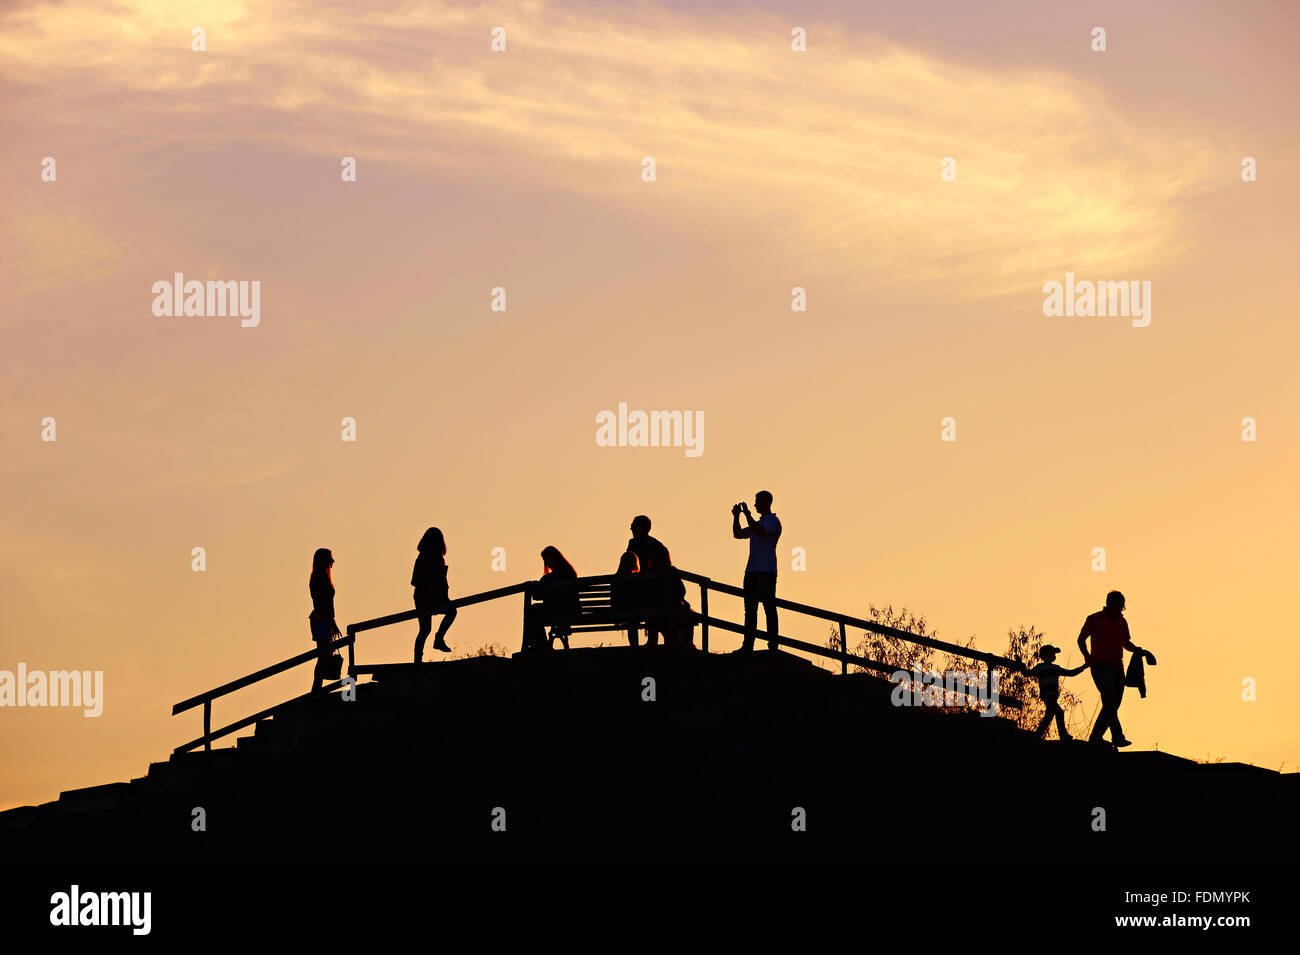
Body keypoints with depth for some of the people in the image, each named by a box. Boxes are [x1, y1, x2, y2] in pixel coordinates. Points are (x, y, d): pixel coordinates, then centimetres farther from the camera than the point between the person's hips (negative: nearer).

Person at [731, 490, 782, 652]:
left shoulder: (773, 521, -2)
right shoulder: (758, 523, 25)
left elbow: (759, 531, -21)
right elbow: (738, 534, 26)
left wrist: (747, 513, -14)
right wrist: (736, 517, 13)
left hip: (766, 572, -9)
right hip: (752, 571, 9)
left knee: (769, 607, -10)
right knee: (750, 608, 4)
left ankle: (773, 644, -12)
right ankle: (748, 645, 3)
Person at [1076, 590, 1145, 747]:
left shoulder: (1122, 622, 17)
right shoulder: (1094, 619, 0)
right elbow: (1081, 639, 5)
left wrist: (1136, 649, 5)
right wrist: (1087, 656, -12)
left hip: (1117, 668, 7)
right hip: (1101, 666, -7)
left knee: (1113, 705, 5)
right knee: (1110, 702, -18)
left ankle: (1095, 737, 12)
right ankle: (1118, 737, -23)